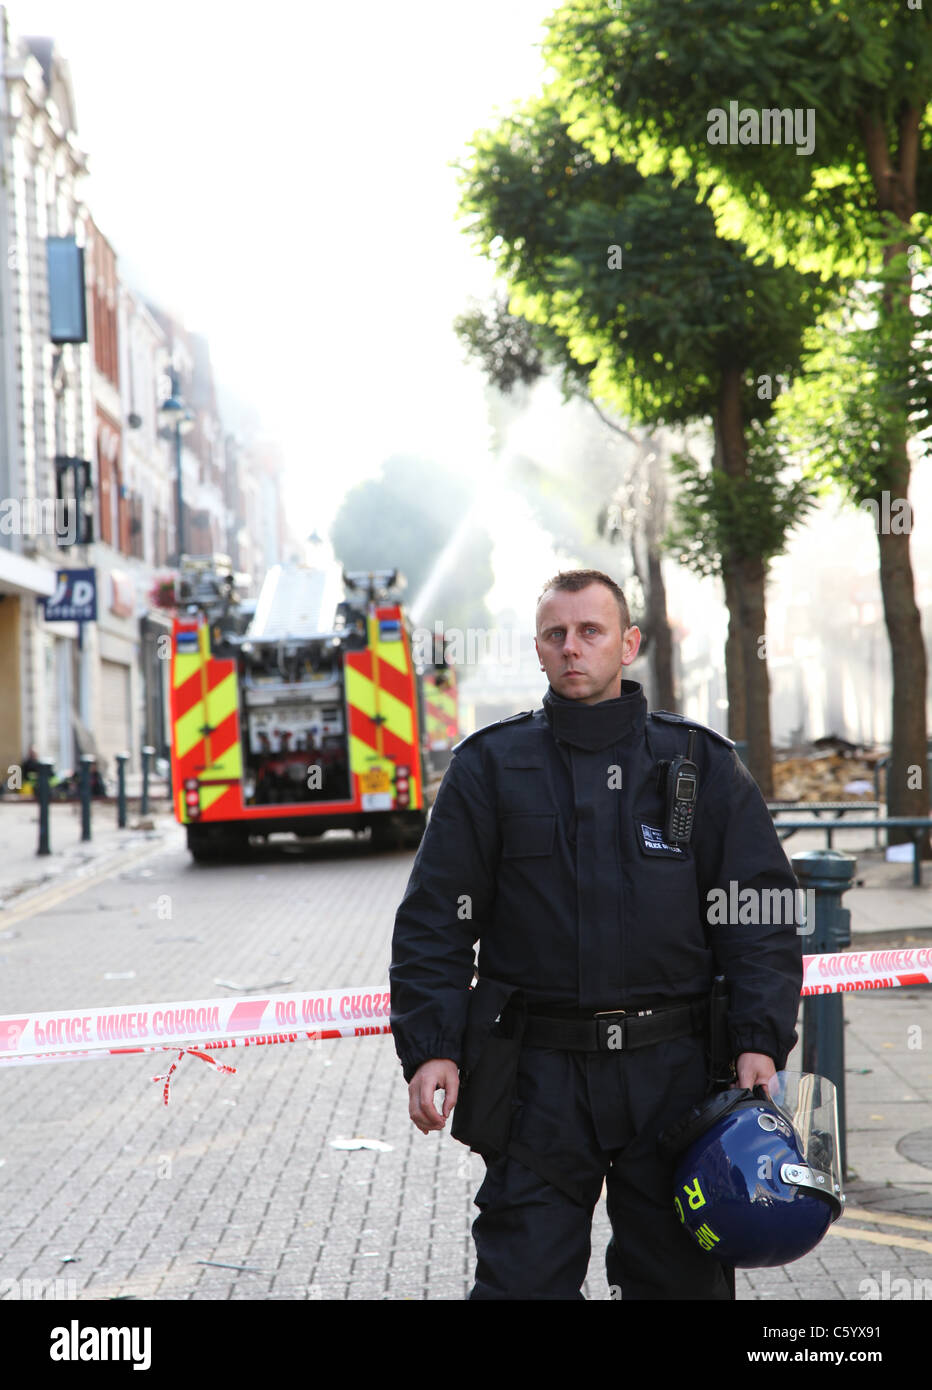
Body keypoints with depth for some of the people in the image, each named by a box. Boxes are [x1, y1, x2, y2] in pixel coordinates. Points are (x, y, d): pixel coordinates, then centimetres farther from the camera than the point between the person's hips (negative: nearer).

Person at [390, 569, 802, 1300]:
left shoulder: (704, 764, 6)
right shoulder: (490, 766, 5)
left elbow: (762, 913, 5)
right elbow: (434, 919, 4)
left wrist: (760, 1041, -7)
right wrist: (429, 1047, -7)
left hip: (672, 1073, 1)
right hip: (538, 1081, -1)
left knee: (683, 1277, 8)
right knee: (522, 1278, 1)